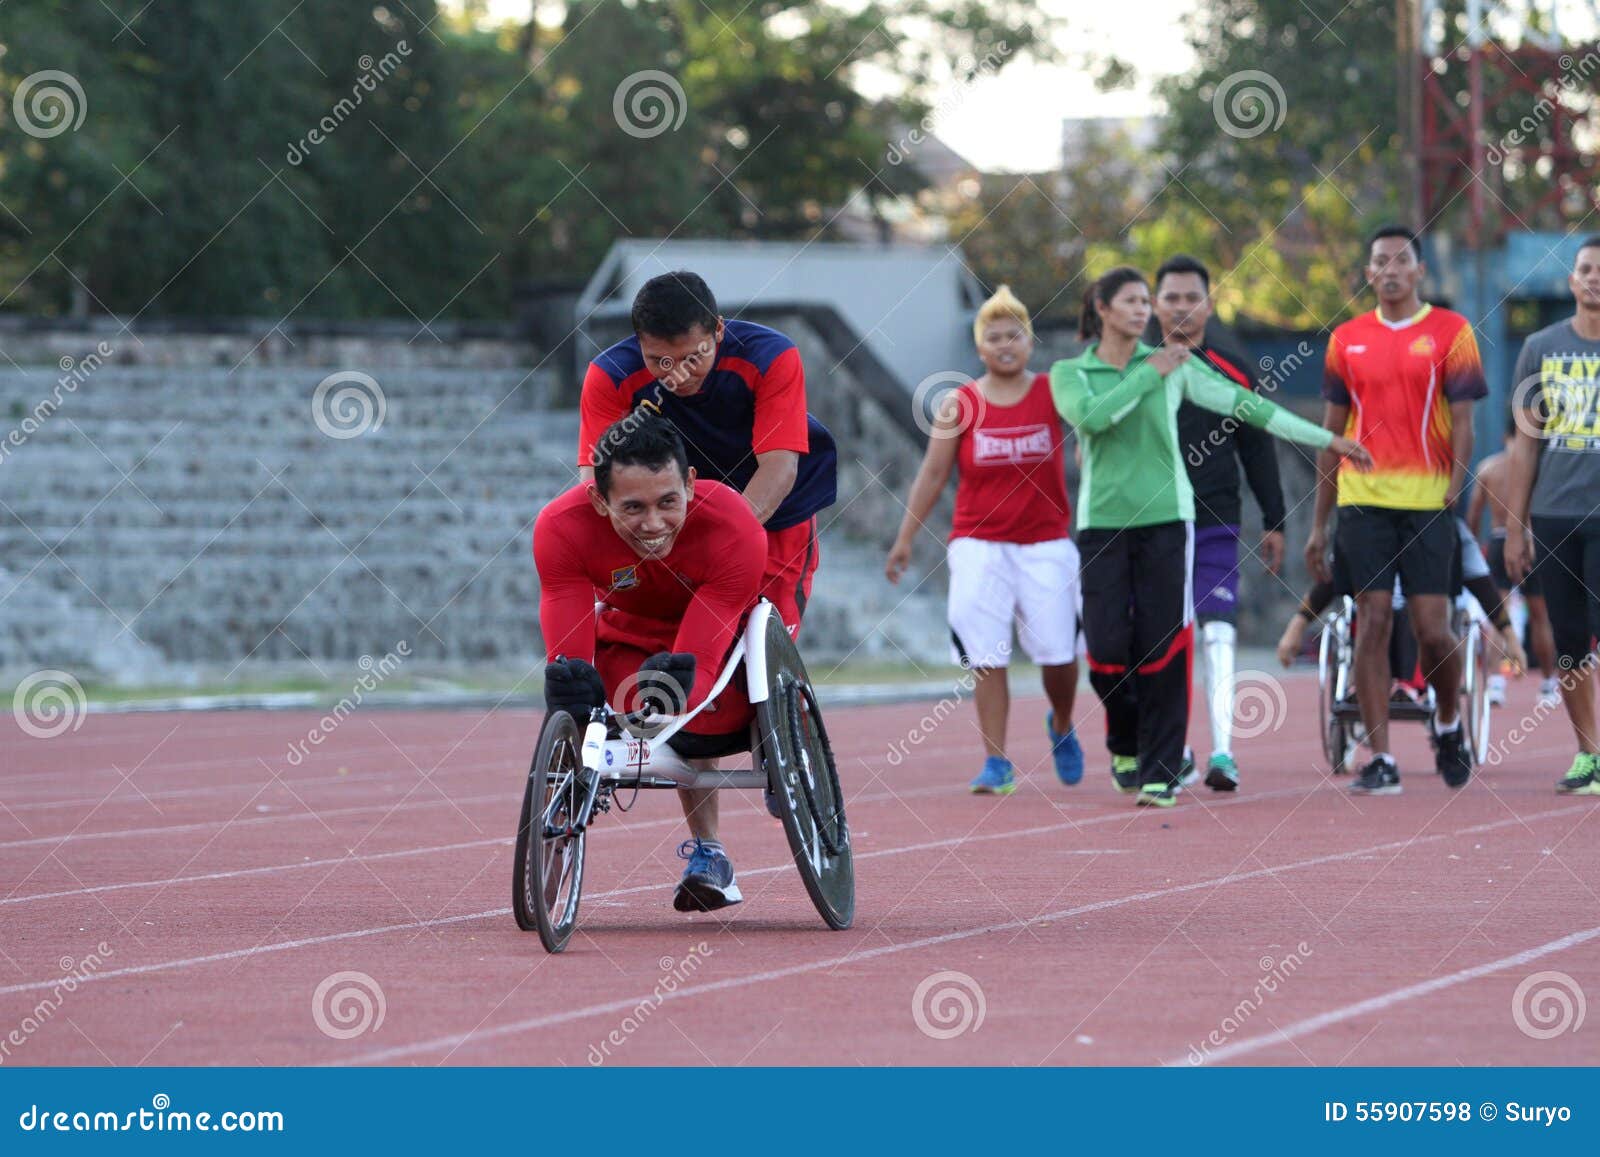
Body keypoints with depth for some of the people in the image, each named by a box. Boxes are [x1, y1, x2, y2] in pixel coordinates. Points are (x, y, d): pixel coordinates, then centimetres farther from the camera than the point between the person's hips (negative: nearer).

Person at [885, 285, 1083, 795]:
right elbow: (933, 473, 6)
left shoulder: (1054, 394, 2)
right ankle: (996, 763, -2)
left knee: (1058, 652, -1)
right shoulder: (960, 404, 2)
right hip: (979, 543, 0)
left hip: (1045, 543, 0)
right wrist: (905, 538, 5)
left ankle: (1062, 728, 30)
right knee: (985, 656, -7)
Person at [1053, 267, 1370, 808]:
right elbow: (1090, 416, -15)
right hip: (1101, 520, -1)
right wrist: (1150, 375, -13)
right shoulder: (1070, 372, 5)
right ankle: (1125, 744, 21)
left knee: (1162, 647, -6)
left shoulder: (1173, 365, 8)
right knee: (1107, 646, -6)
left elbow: (1242, 403, 8)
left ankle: (1159, 770, 0)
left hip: (1165, 518, 1)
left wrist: (1325, 438, 6)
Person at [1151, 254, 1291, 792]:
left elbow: (1258, 450, 10)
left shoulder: (1232, 374, 6)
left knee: (1217, 635, -11)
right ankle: (1174, 752, 15)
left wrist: (1274, 523, 9)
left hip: (1215, 523, -1)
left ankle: (1223, 751, -15)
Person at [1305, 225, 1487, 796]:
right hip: (1363, 501, 2)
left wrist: (1454, 488, -15)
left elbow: (1462, 420, -1)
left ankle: (1448, 725, 24)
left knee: (1432, 627, -4)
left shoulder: (1450, 332, 2)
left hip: (1427, 503, -2)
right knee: (1372, 623, -3)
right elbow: (1333, 430, 14)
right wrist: (1318, 523, 12)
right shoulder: (1347, 339, 11)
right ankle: (1380, 760, -2)